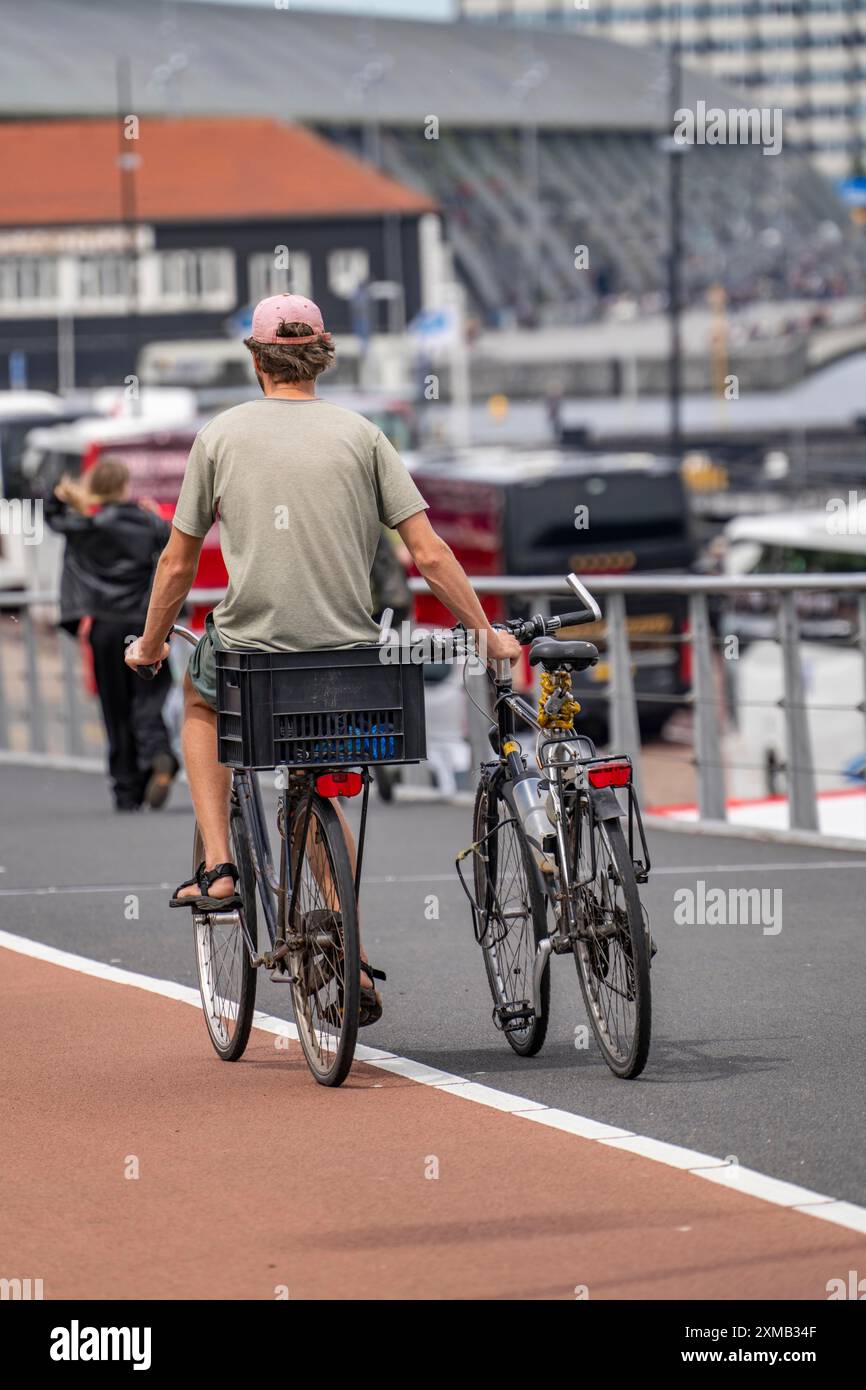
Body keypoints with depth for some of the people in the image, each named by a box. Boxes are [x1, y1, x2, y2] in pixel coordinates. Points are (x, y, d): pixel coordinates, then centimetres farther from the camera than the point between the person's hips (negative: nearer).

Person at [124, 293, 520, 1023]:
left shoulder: (222, 435, 2)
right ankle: (353, 965, 12)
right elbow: (429, 554, -2)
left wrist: (149, 646, 23)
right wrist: (486, 634, 8)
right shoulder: (360, 434, 3)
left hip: (253, 646, -1)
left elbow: (178, 562, 8)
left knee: (200, 698, 34)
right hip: (347, 656, 2)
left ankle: (219, 866, 18)